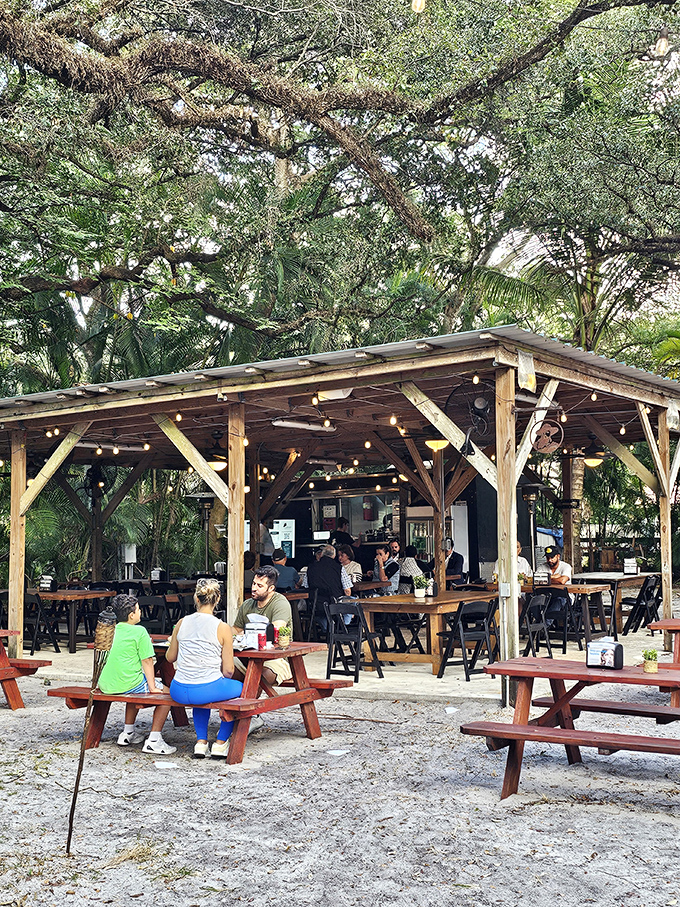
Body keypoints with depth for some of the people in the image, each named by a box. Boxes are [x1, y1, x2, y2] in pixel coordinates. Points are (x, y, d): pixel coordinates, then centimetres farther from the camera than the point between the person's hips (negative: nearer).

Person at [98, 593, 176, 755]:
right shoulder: (139, 631, -8)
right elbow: (147, 661, -9)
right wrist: (152, 687, -3)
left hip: (105, 686, 8)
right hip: (128, 684, -8)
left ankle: (128, 733, 37)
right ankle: (153, 740, 0)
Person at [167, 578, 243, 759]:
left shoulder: (181, 623, 2)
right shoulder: (222, 628, -8)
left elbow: (170, 658, 17)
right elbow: (228, 671, -5)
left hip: (179, 691, 4)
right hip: (209, 689, -4)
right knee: (240, 688, 26)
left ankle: (201, 742, 27)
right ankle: (220, 743, 24)